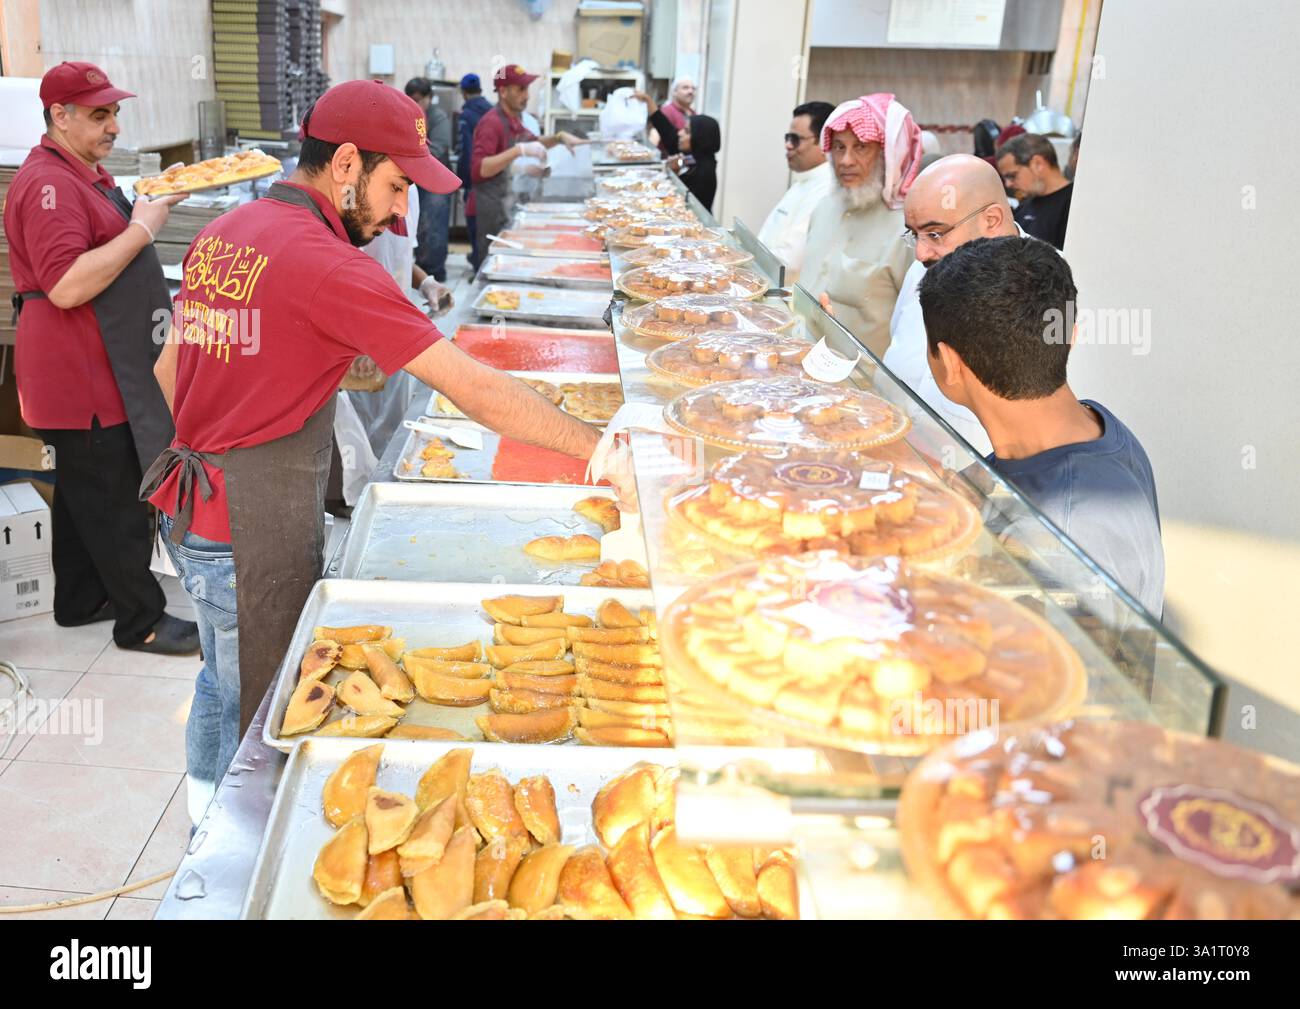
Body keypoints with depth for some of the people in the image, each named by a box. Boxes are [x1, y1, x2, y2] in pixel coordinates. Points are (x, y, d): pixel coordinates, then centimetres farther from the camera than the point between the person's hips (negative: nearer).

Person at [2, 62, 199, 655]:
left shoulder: (85, 173, 17)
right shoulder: (48, 184, -18)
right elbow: (66, 286, -28)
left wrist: (150, 207, 14)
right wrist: (142, 228, -22)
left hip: (102, 367, 11)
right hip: (79, 376, -11)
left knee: (83, 491, 19)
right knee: (115, 502, -3)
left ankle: (81, 600, 31)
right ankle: (142, 621, 7)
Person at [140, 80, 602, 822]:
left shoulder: (222, 234, 6)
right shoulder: (327, 264, -21)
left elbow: (170, 367, 15)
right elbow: (477, 390, -24)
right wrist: (598, 448, -20)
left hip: (193, 507, 9)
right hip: (256, 532, -9)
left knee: (224, 679, 27)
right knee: (257, 712, 8)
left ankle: (207, 810, 47)